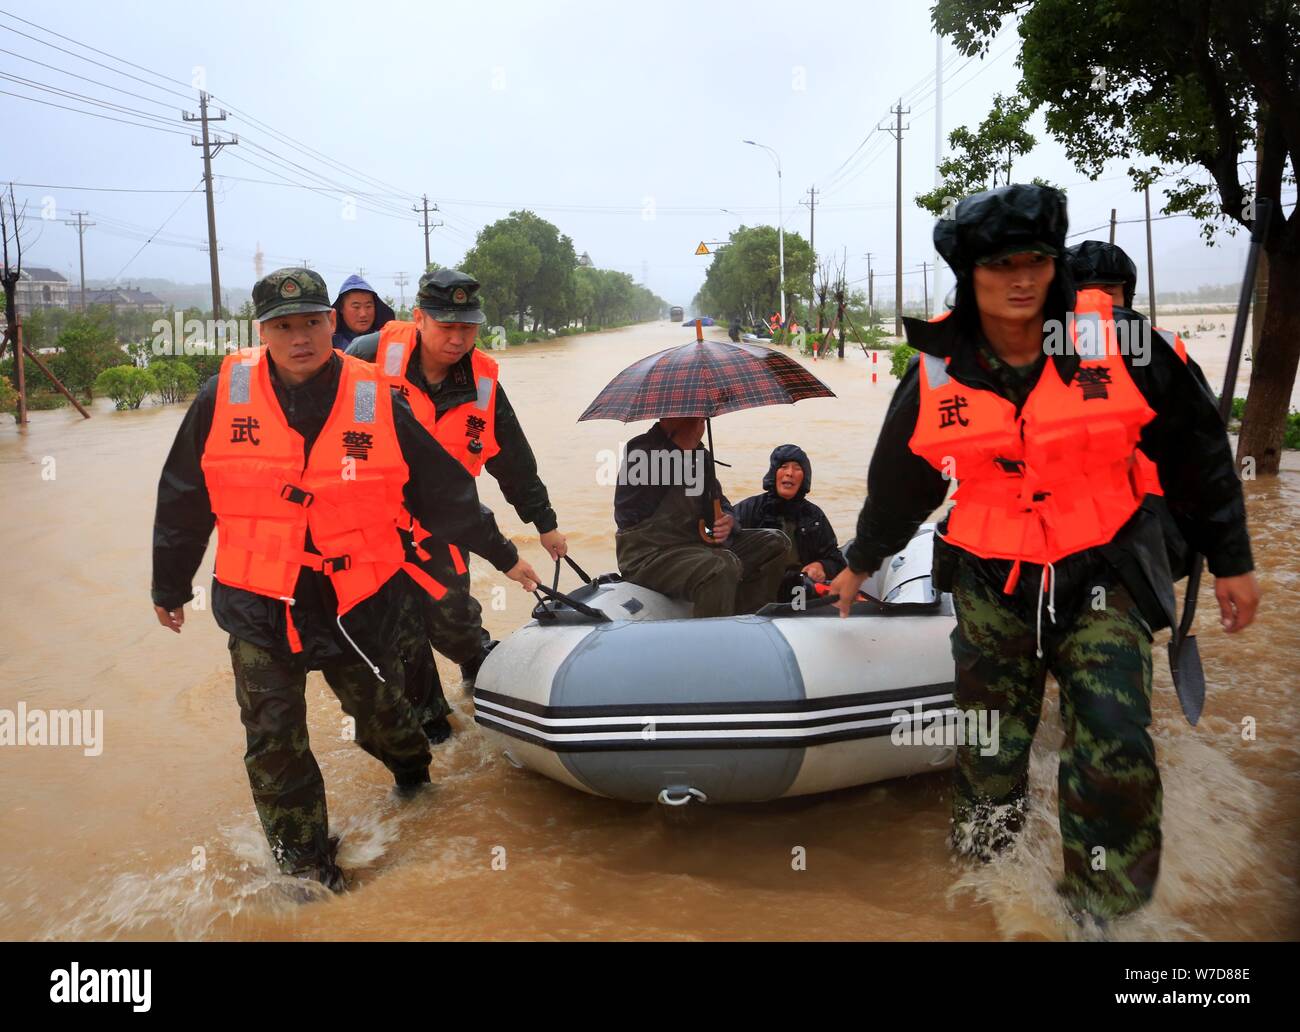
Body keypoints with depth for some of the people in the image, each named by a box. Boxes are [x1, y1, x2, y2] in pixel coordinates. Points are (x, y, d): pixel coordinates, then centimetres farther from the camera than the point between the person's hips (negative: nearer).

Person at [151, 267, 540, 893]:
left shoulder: (377, 404, -8)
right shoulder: (223, 398, -6)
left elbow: (445, 489, 1)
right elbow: (183, 501, 5)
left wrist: (502, 555, 8)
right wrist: (170, 587, 12)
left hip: (361, 600, 0)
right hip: (259, 605, 1)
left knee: (381, 714, 16)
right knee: (273, 741, 5)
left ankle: (414, 778, 48)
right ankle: (300, 854, 25)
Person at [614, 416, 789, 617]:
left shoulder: (700, 455, 14)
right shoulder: (641, 449, -10)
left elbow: (719, 502, 23)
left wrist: (727, 520, -2)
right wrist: (680, 446, -22)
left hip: (697, 544, 9)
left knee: (775, 543, 8)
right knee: (723, 567, -36)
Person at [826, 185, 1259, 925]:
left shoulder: (1117, 342, -11)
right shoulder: (936, 374, -7)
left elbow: (1195, 448, 1)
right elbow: (899, 480, 10)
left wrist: (1231, 560, 7)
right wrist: (862, 562, 21)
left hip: (1103, 570, -1)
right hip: (990, 578, 2)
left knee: (1115, 745, -10)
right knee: (989, 749, 10)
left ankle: (1109, 905, 9)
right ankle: (983, 847, 32)